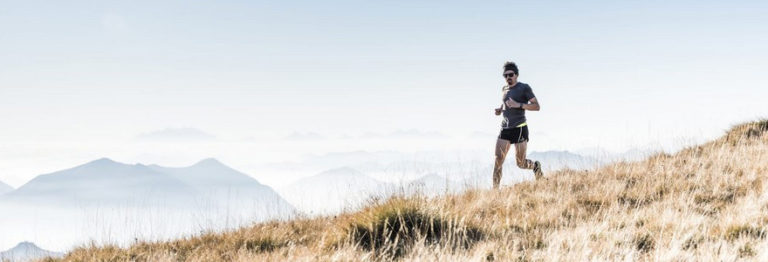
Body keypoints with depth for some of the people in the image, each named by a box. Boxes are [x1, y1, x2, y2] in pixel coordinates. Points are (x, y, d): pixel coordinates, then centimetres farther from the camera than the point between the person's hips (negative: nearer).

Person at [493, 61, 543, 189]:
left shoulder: (524, 88, -4)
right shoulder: (504, 89, 14)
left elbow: (537, 106, -9)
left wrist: (518, 105, -20)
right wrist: (499, 110, 10)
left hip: (519, 128, -5)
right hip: (505, 129, 5)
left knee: (521, 163, -1)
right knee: (498, 159, -10)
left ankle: (536, 166, 32)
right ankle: (495, 188, -10)